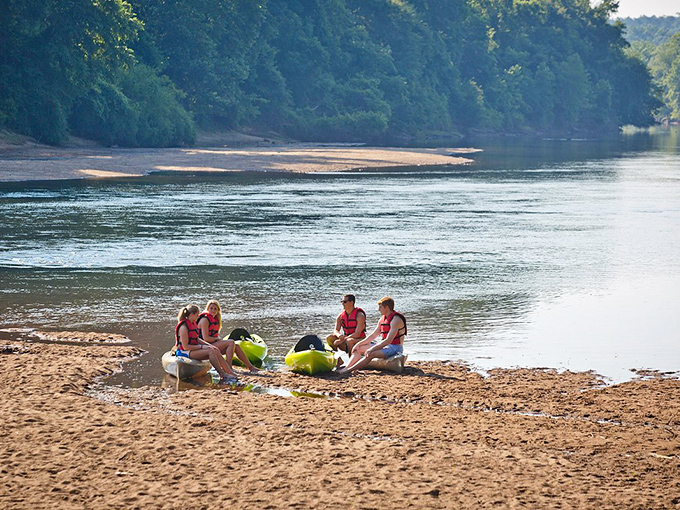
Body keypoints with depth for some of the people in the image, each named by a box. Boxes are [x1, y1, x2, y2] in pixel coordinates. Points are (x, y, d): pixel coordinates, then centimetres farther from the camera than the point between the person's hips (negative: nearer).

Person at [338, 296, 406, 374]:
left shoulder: (396, 319, -19)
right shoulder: (382, 319, 10)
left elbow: (388, 340, -27)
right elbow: (373, 335, 15)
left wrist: (371, 349, -29)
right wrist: (359, 344, 3)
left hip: (395, 347, -10)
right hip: (384, 344, 10)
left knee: (370, 354, -31)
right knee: (359, 348, 1)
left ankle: (348, 370, -32)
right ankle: (346, 368, -15)